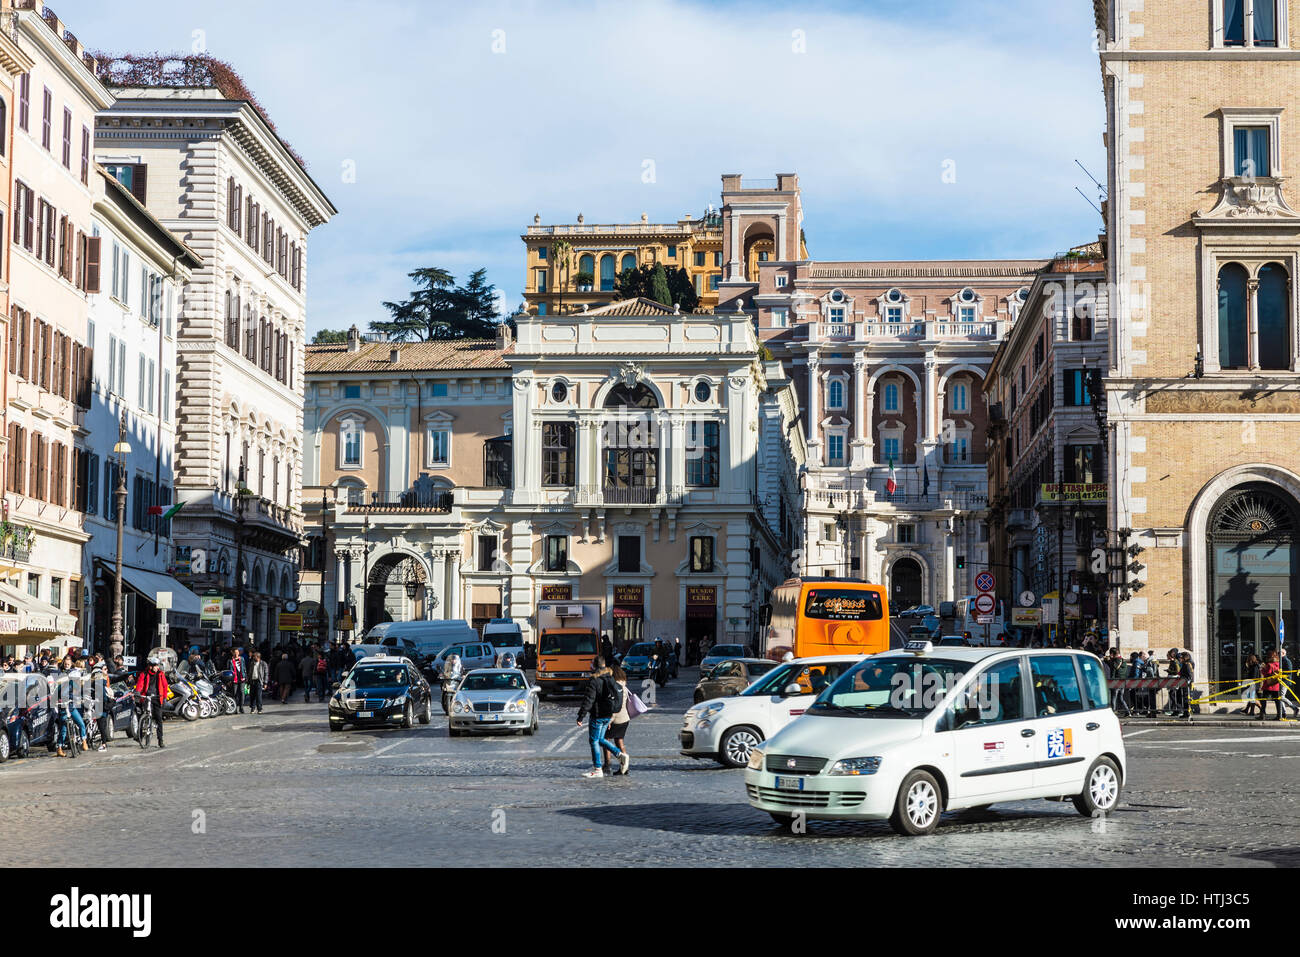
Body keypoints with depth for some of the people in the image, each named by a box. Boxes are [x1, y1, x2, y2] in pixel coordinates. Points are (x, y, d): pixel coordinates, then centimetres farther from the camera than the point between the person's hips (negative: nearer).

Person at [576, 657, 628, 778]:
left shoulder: (594, 681, -16)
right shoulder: (611, 679, 9)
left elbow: (588, 700, -18)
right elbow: (616, 697, 16)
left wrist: (580, 717, -14)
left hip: (598, 716, -8)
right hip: (608, 715, 8)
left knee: (594, 741, 2)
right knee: (600, 739, 19)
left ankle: (597, 769, 4)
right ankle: (621, 755, 7)